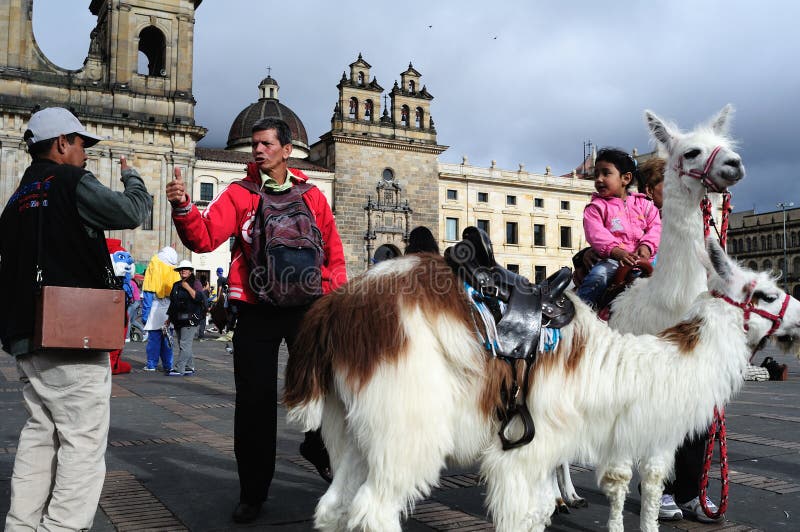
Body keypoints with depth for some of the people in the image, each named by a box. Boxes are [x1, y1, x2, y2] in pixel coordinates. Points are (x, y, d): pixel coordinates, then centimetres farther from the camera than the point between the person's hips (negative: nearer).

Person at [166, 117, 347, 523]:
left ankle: (316, 447, 39)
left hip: (306, 306, 1)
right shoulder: (239, 194, 1)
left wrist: (334, 294, 0)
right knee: (255, 400, 4)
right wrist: (182, 208, -30)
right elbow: (204, 237, -12)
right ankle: (253, 492, 18)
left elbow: (333, 251, 10)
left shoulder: (312, 196, 6)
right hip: (257, 310, -1)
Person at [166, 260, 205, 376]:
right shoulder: (177, 285, 20)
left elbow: (199, 297, -15)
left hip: (190, 318, -7)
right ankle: (189, 368, 15)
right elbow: (172, 302, 24)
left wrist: (188, 287, -14)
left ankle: (179, 369, -13)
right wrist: (169, 318, 21)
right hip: (178, 319, 8)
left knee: (185, 345, -11)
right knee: (183, 345, 8)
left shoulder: (195, 282, 1)